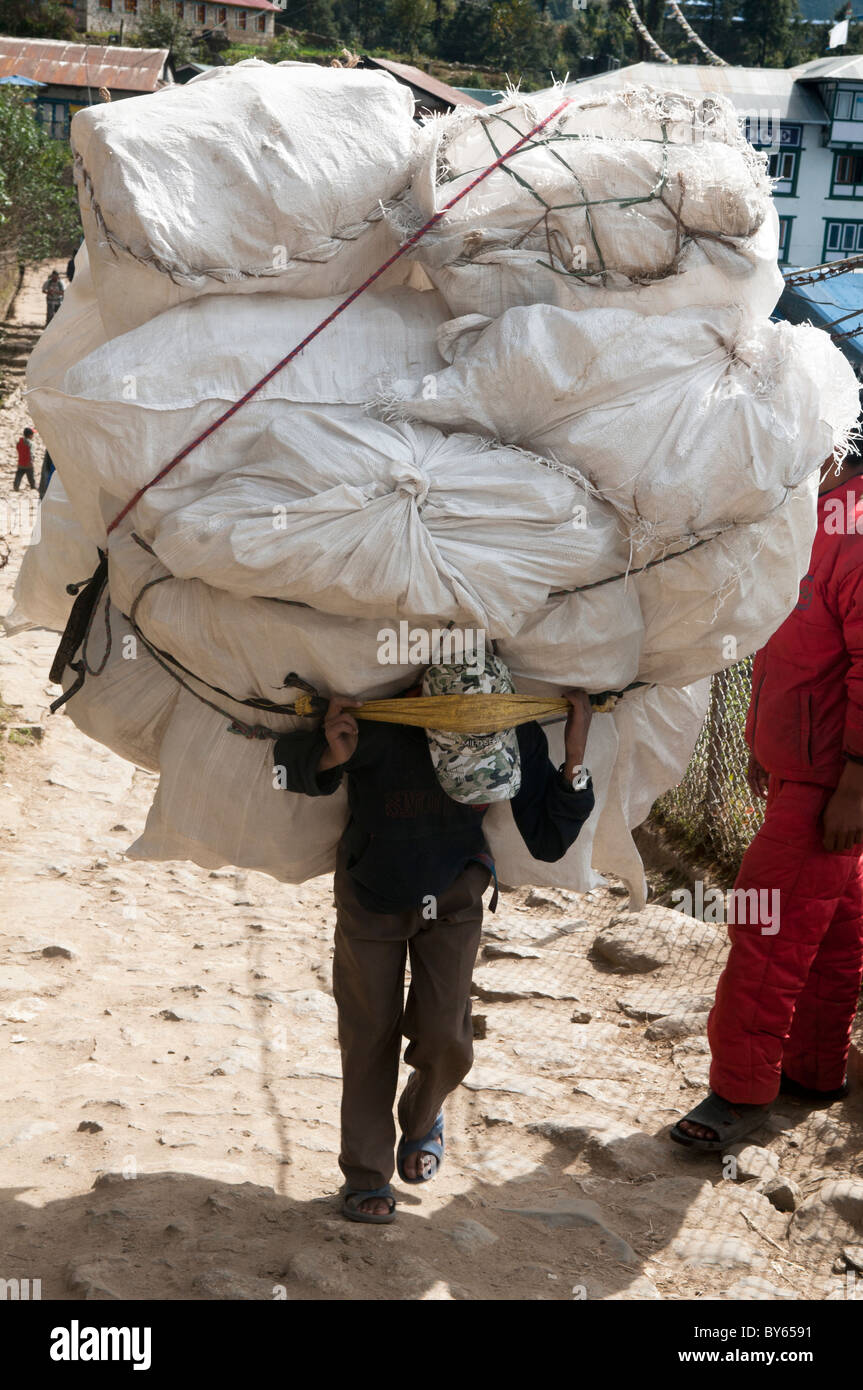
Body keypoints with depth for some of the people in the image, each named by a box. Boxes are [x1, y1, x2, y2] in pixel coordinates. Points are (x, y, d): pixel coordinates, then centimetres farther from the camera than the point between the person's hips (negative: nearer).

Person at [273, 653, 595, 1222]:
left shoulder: (521, 738, -26)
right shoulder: (379, 732, -36)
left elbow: (548, 842, -16)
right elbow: (288, 764, -20)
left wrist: (576, 760, -30)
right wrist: (329, 758, -44)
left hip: (454, 896, 2)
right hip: (372, 893, -1)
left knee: (446, 1039, -5)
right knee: (370, 1036, 4)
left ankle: (422, 1119, 30)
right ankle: (366, 1173, 23)